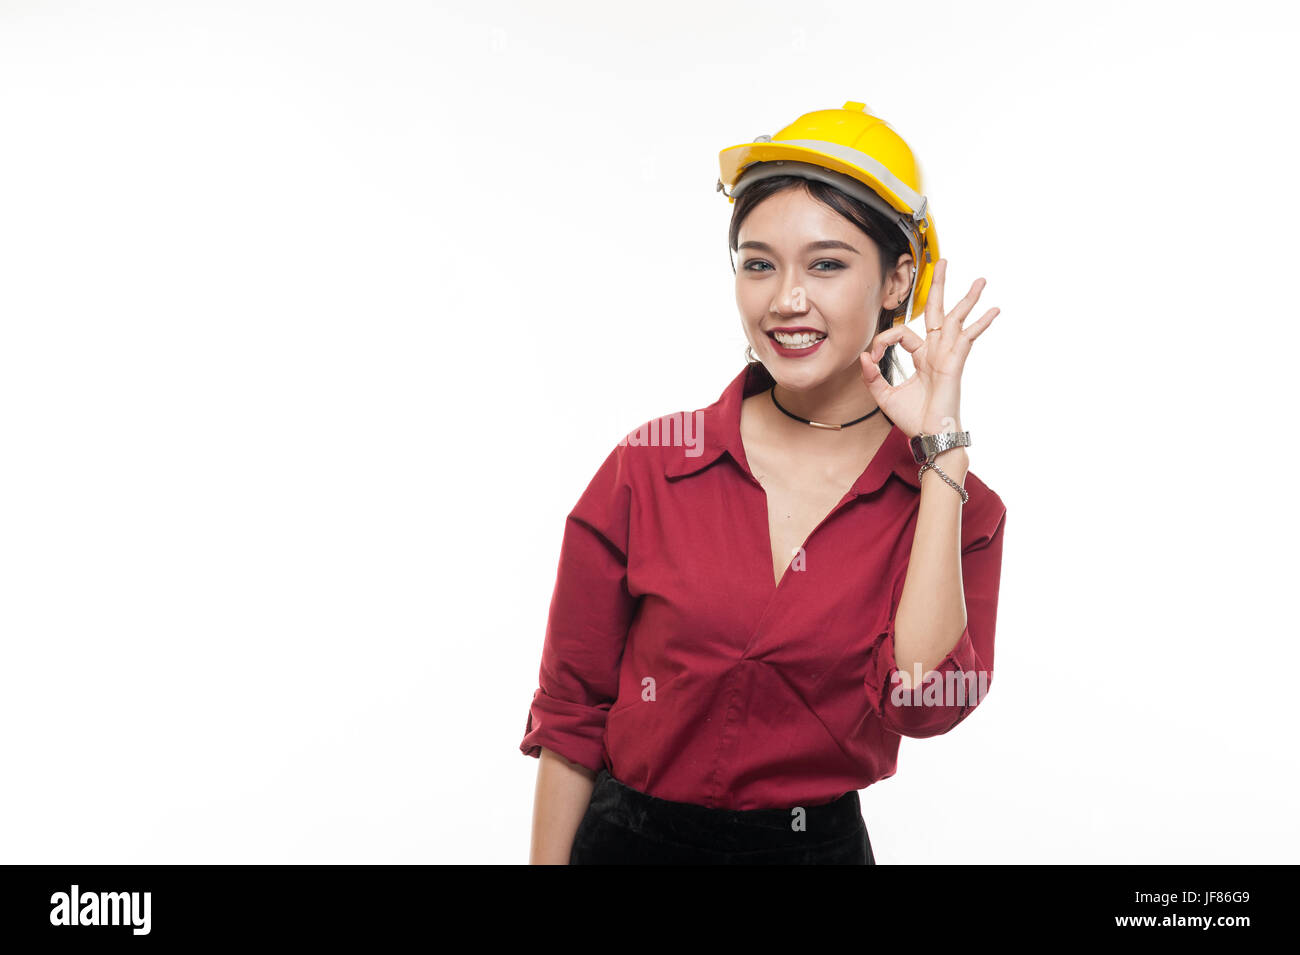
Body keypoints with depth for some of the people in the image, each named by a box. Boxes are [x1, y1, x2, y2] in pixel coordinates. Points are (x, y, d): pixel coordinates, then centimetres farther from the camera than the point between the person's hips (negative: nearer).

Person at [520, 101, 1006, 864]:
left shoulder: (955, 503, -6)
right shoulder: (649, 467, -10)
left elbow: (924, 701, -22)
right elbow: (571, 711, -4)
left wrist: (940, 451, -21)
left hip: (822, 844, 1)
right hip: (631, 837, 0)